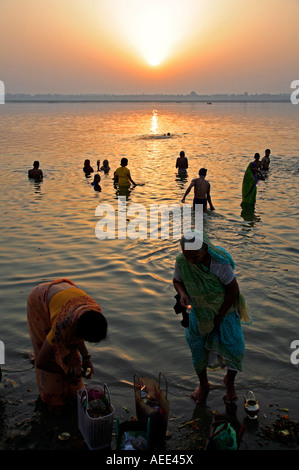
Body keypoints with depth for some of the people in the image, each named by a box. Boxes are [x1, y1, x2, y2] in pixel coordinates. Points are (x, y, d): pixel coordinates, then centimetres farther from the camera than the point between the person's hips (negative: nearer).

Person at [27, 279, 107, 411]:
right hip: (39, 301, -5)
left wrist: (86, 358, -10)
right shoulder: (62, 327, -41)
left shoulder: (96, 313, -26)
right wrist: (69, 371, -19)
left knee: (71, 348, 4)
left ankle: (72, 390, 23)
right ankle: (53, 398, 15)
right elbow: (41, 362, -28)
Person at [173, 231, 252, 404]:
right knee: (197, 346, 9)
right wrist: (183, 294, -26)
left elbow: (234, 289, -22)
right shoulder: (181, 261, -23)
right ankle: (203, 384, 37)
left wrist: (219, 317, -15)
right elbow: (177, 281, -3)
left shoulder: (219, 263, -34)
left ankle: (230, 381, 33)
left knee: (234, 349, 0)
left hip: (225, 308, -3)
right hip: (199, 310, 3)